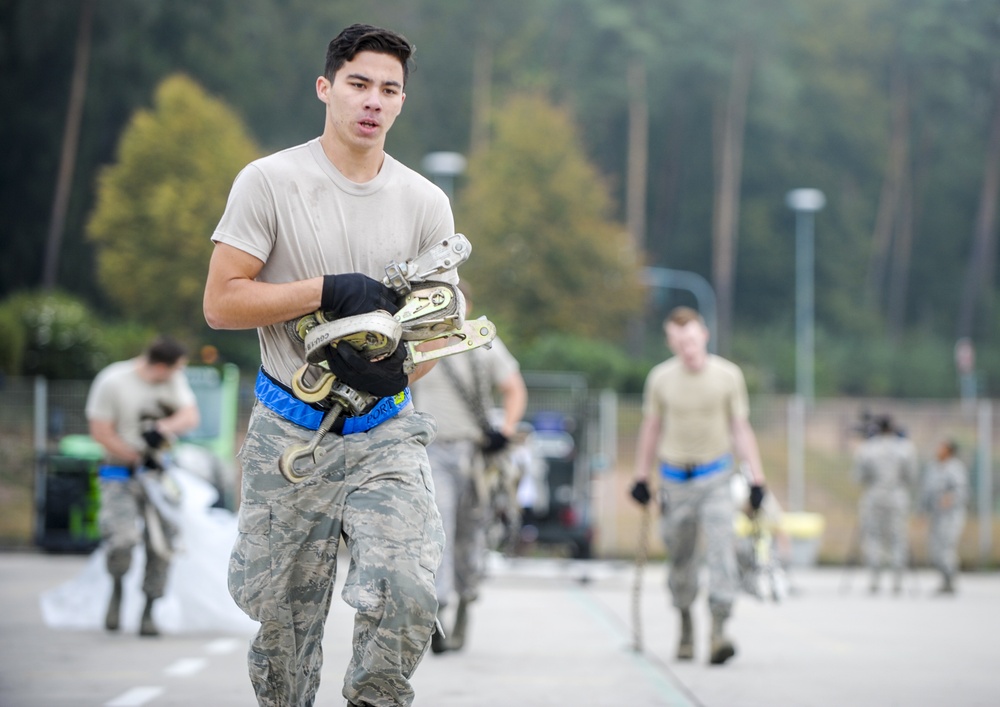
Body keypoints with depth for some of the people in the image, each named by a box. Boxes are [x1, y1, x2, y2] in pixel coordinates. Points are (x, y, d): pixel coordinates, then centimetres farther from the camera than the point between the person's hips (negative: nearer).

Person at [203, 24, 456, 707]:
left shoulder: (427, 203, 5)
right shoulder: (270, 181, -3)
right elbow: (221, 303, -7)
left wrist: (401, 371, -12)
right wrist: (328, 291, -18)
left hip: (385, 432, 1)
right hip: (288, 433, -1)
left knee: (407, 598, -20)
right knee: (281, 616, 7)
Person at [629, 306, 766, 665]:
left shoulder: (729, 376, -5)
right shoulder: (660, 378, -3)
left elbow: (741, 429, 1)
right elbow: (651, 428, 9)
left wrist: (756, 479, -3)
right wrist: (641, 477, 11)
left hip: (715, 477, -1)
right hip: (675, 479, 1)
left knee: (721, 548, -17)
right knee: (681, 558, 9)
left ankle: (718, 631, -21)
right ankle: (685, 627, 29)